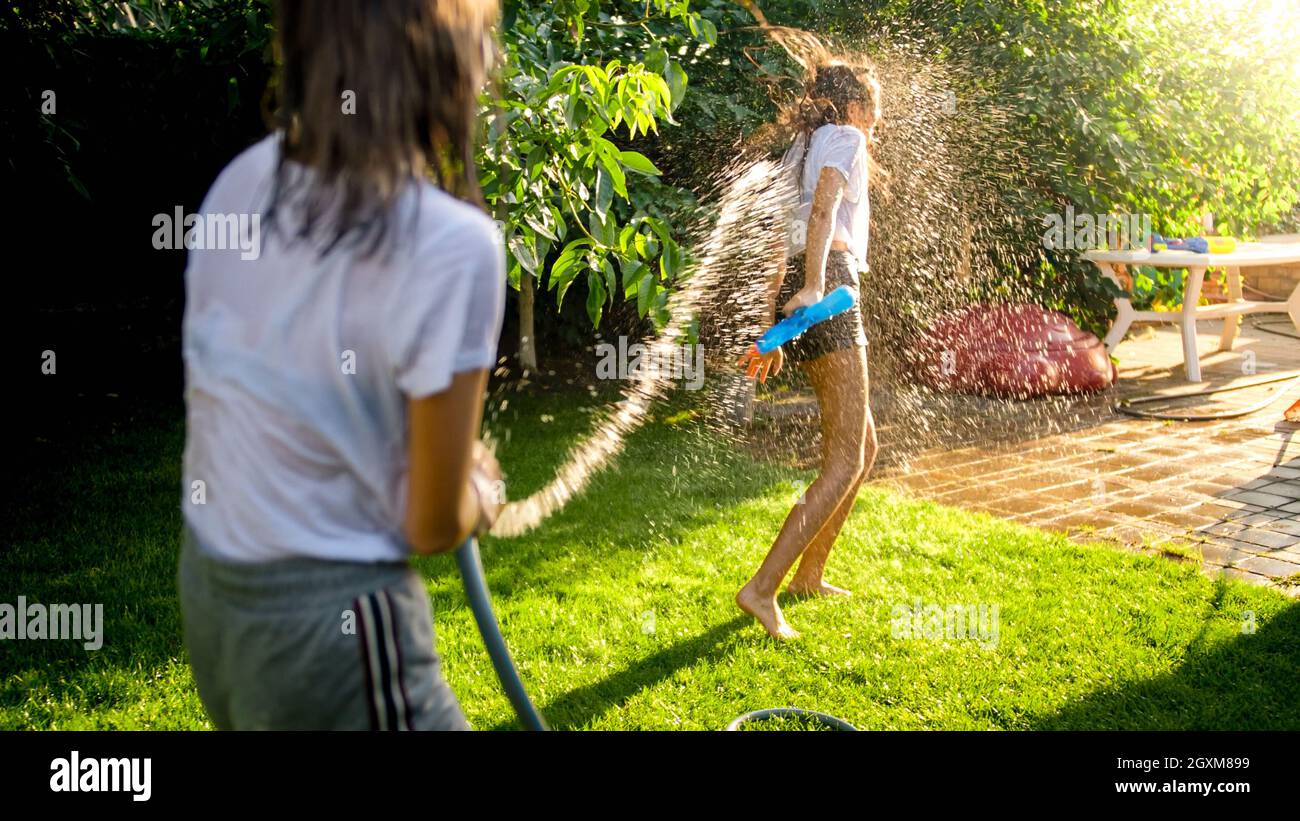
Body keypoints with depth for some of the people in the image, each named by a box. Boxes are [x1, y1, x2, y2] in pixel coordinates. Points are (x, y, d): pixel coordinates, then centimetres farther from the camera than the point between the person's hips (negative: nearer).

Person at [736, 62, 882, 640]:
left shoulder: (804, 146, 28)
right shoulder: (844, 138, 3)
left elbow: (783, 243, 25)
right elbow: (823, 207, -17)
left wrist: (773, 331, 24)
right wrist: (814, 285, -30)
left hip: (797, 295, 9)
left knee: (863, 447, 17)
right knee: (844, 462, -10)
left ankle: (808, 574, 23)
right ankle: (763, 588, -15)